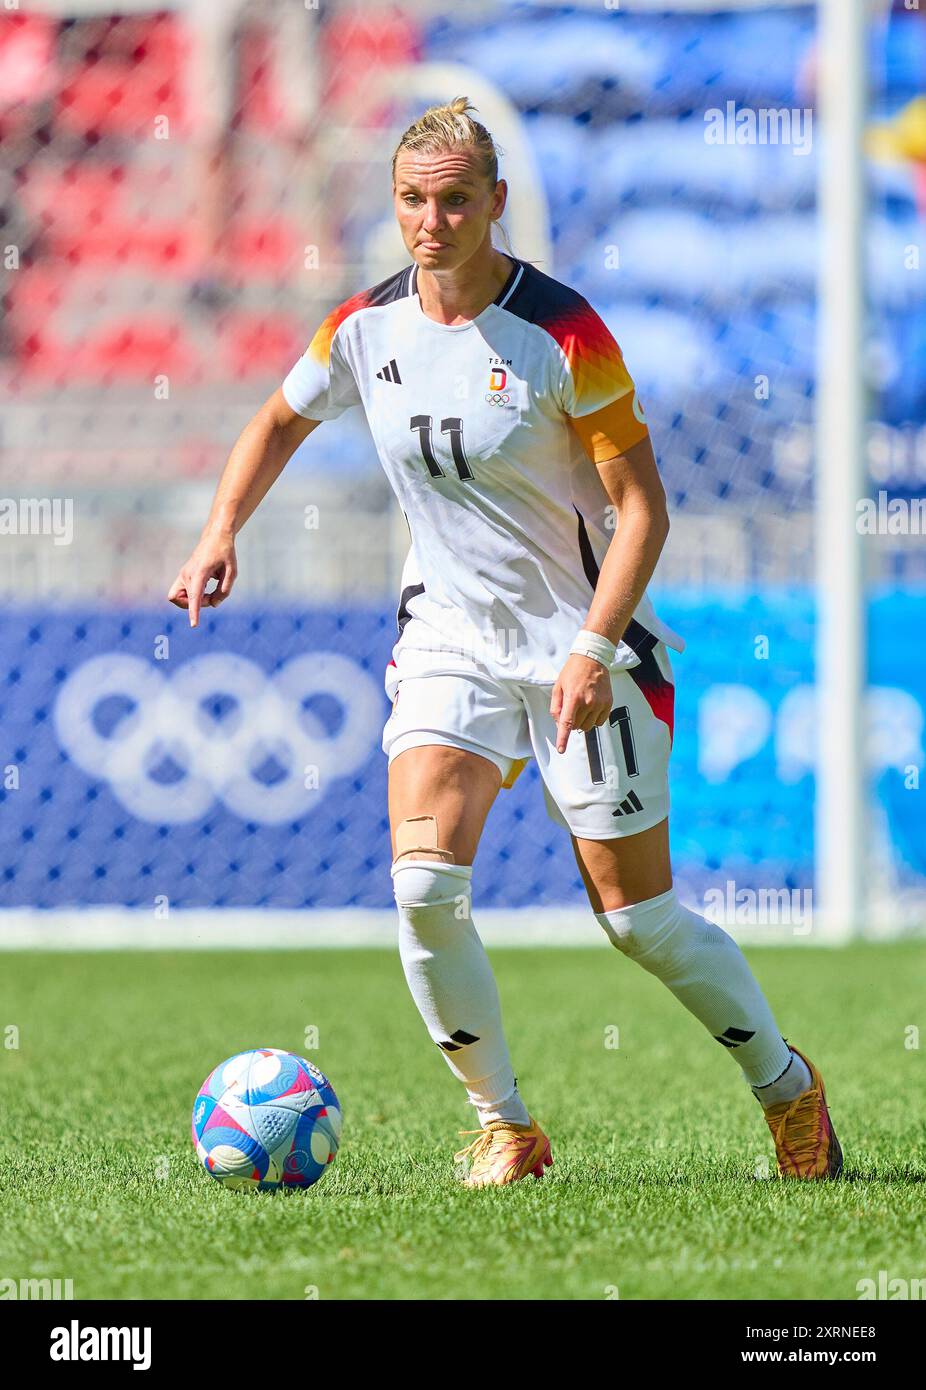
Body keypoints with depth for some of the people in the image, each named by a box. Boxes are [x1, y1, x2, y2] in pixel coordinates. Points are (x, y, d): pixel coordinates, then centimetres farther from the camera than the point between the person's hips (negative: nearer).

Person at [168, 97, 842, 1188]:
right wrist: (221, 531, 3)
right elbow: (281, 421, 18)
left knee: (637, 918, -1)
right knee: (422, 882, -18)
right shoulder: (366, 330, -3)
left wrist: (594, 649, -23)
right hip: (449, 638, 4)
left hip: (581, 647, -4)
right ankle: (504, 1125, -1)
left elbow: (640, 501, -13)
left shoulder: (563, 333, -16)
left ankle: (787, 1088, 23)